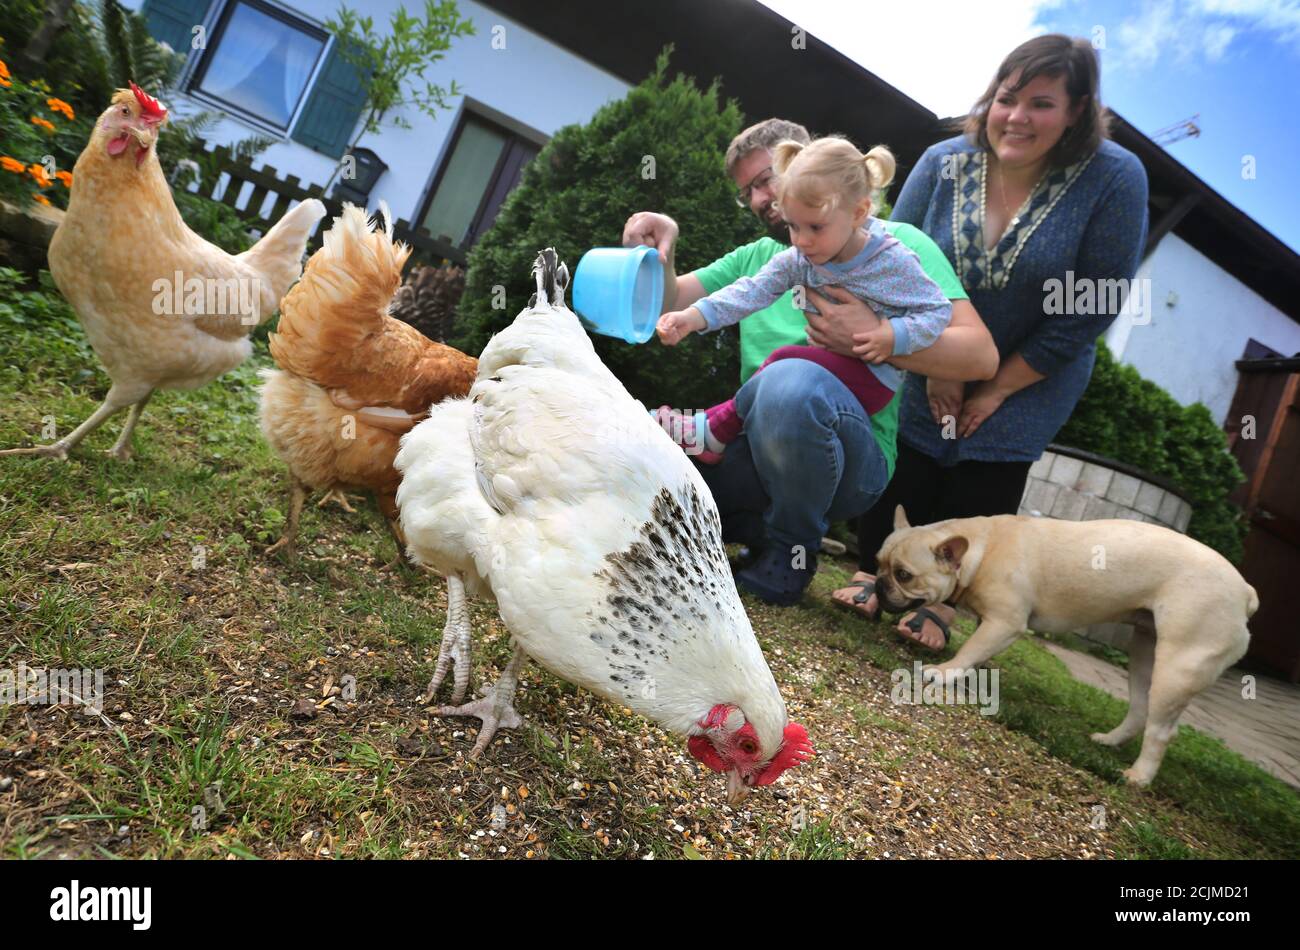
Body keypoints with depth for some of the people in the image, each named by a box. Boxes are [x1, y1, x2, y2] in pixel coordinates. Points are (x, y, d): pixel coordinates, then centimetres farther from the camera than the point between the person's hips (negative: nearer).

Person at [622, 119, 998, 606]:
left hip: (853, 457, -4)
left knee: (792, 381, -37)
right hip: (755, 448, 5)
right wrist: (659, 253, -6)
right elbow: (670, 306, 13)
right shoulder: (753, 259, 20)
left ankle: (792, 550, -10)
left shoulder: (895, 243, 4)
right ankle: (759, 527, 6)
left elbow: (981, 356, -6)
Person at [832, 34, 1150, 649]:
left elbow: (1093, 305, -15)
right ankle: (868, 574, 23)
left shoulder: (1115, 178, -17)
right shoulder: (944, 163, -11)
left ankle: (941, 604, 22)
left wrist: (998, 389, -13)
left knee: (978, 494, 2)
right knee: (897, 472, 0)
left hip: (1027, 381, -1)